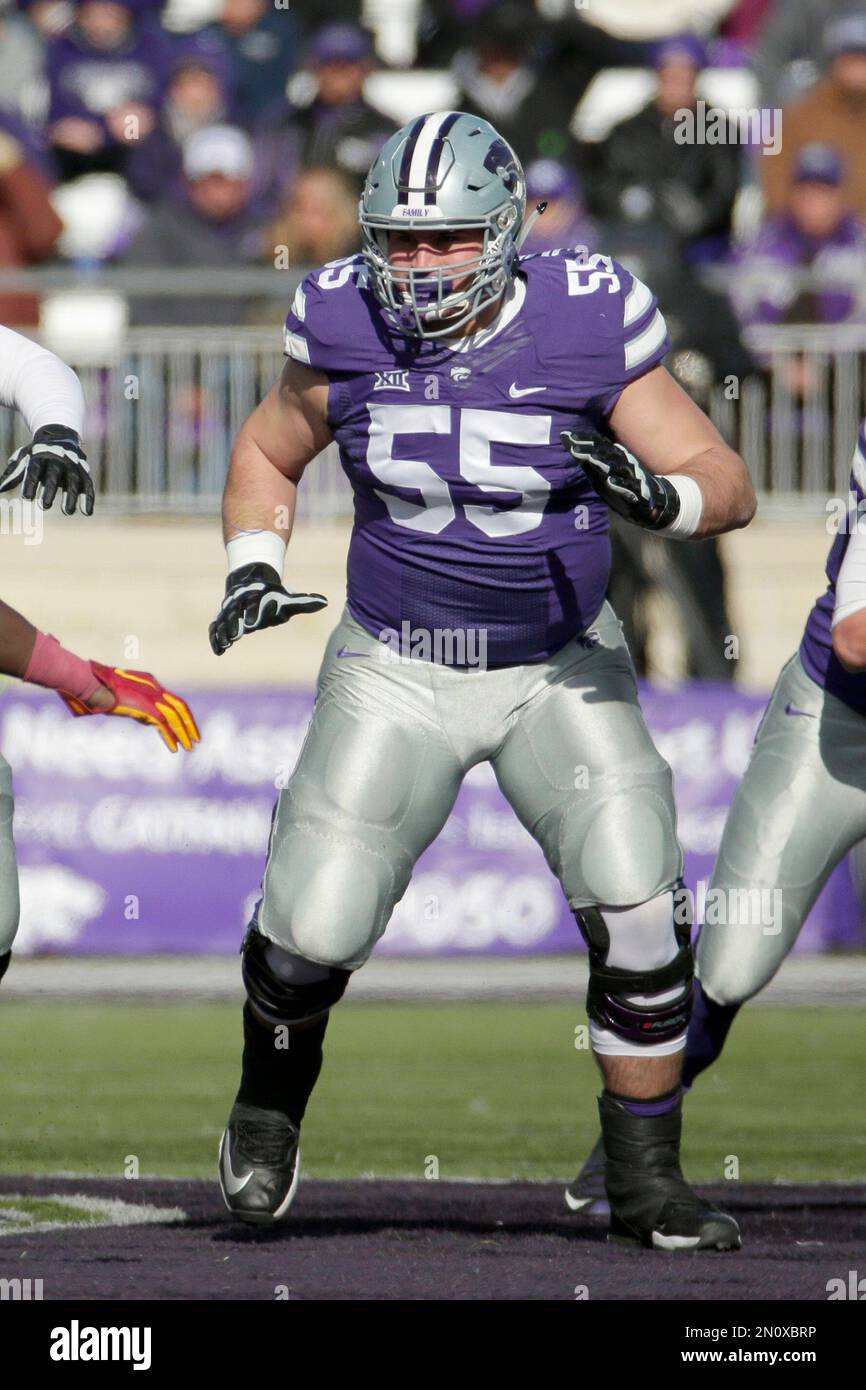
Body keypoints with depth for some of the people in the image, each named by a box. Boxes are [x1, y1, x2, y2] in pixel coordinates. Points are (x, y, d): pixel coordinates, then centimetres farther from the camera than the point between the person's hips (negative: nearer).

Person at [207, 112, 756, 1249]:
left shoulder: (585, 326, -14)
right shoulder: (346, 330, -8)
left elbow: (728, 484, -10)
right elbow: (266, 455, 12)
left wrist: (657, 495, -32)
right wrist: (254, 568, -5)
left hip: (562, 672, -1)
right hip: (398, 672, 1)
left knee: (637, 906, -17)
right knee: (317, 927, -8)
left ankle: (645, 1178, 0)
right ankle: (270, 1104, 26)